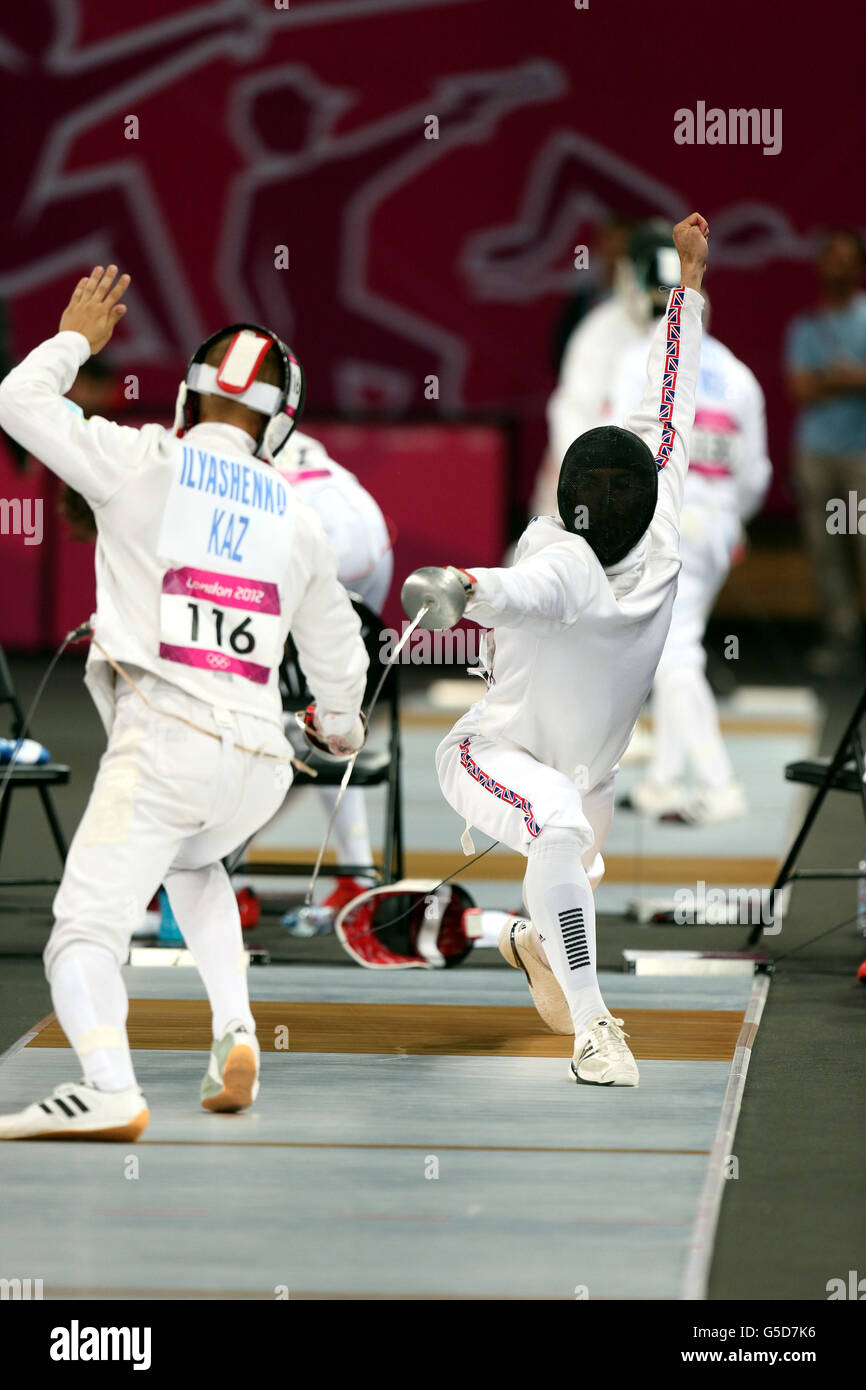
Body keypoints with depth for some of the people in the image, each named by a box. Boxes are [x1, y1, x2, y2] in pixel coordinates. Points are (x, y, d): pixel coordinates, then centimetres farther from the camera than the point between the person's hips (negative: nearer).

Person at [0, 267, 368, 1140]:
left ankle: (109, 1089, -35)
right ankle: (234, 1035, 16)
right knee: (192, 863, 35)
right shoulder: (296, 519, 14)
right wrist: (341, 724, 45)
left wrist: (75, 338, 25)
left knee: (86, 934, -10)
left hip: (163, 737, -5)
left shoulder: (146, 465, 1)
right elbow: (337, 650, 24)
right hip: (260, 761, 5)